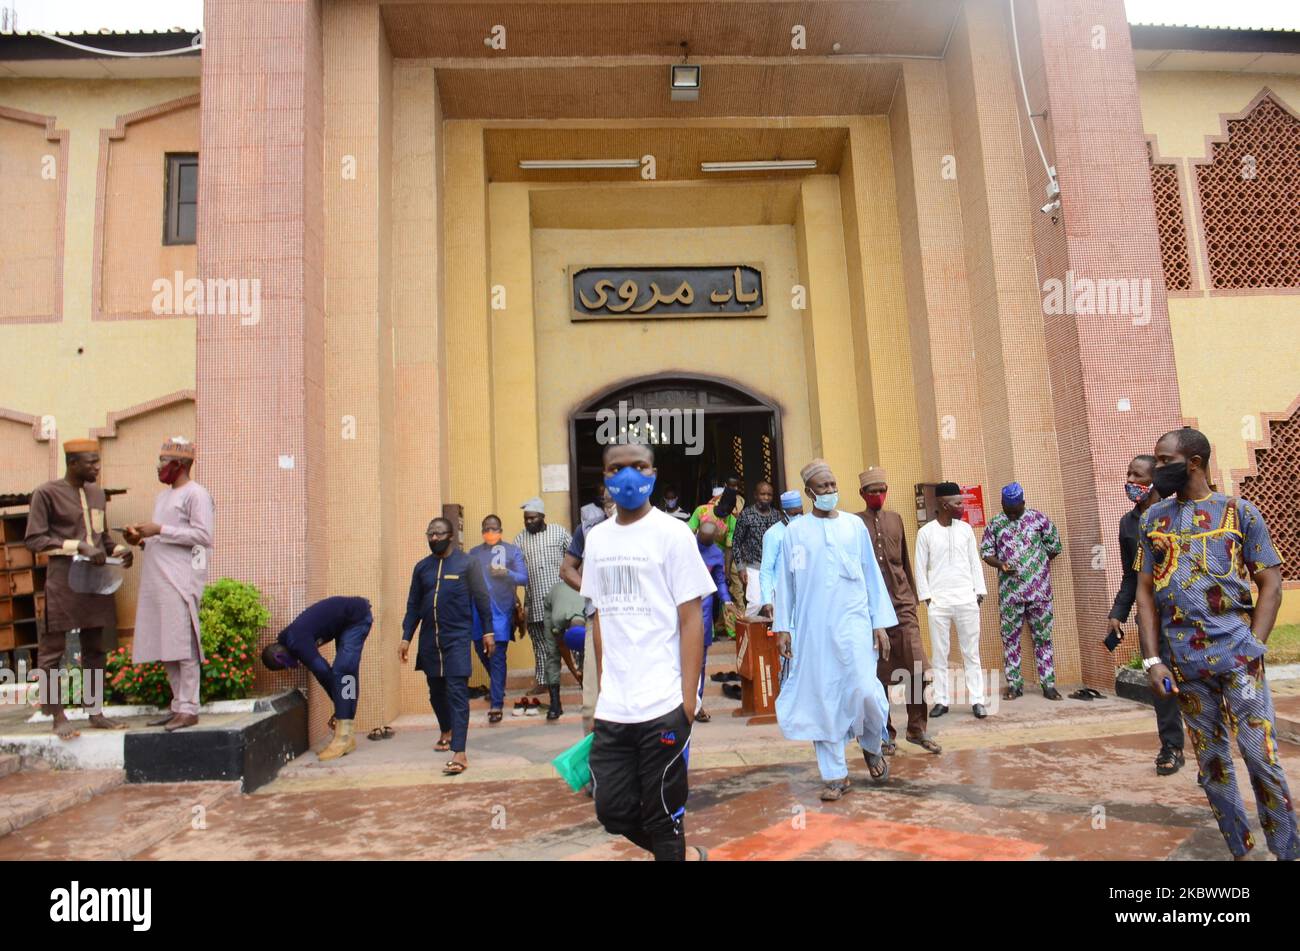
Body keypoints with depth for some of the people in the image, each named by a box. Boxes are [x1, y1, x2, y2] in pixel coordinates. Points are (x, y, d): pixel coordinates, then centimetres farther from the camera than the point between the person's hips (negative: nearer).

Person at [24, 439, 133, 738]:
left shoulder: (97, 493, 13)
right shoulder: (47, 494, -5)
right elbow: (33, 539, -9)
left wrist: (119, 550, 2)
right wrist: (78, 546, -19)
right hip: (63, 581, -6)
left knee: (95, 649, 11)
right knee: (52, 650, 1)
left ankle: (96, 713, 19)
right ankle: (58, 717, 10)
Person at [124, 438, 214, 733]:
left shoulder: (195, 494, -5)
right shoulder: (162, 496, 23)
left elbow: (203, 535, -15)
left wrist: (160, 530, -14)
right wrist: (141, 540, 9)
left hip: (181, 580, -9)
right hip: (157, 581, 9)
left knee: (183, 646, -7)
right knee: (165, 649, 9)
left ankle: (189, 708, -2)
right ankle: (178, 706, 17)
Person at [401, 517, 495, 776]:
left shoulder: (467, 563, -2)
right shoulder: (421, 567, 9)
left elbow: (482, 599, -2)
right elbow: (413, 605, 12)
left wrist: (488, 631, -5)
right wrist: (406, 637, 7)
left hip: (457, 636, -5)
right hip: (429, 638, 5)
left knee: (457, 691, -9)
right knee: (436, 690, 17)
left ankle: (459, 753, -11)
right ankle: (446, 731, 41)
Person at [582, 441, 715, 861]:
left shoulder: (672, 533, -7)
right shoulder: (596, 538, 8)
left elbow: (691, 619, -8)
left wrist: (688, 699, -11)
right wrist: (603, 685, 13)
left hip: (663, 706, -5)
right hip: (612, 707, 5)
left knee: (663, 814, 6)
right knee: (613, 811, 12)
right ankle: (684, 852, 37)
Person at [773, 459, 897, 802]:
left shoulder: (855, 526, 7)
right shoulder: (795, 531, 4)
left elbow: (872, 575, 9)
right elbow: (785, 581, 6)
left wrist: (880, 623, 6)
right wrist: (783, 627, 4)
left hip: (853, 623, 0)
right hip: (812, 628, 0)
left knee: (865, 690, -9)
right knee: (821, 698, 3)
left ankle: (871, 745, 24)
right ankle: (834, 774, 17)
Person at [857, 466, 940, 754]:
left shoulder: (895, 519, 12)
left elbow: (905, 561, 19)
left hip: (902, 604, 3)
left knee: (917, 670, -5)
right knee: (879, 675, 5)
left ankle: (917, 729, 10)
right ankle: (886, 732, 18)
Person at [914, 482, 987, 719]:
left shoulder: (966, 529, 6)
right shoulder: (926, 532, -2)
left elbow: (974, 562, 9)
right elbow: (921, 568, 1)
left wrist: (979, 591, 3)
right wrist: (926, 597, -4)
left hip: (966, 600, 2)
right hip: (938, 602, -2)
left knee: (971, 653, 4)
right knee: (939, 654, 5)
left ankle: (977, 700, 10)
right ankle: (941, 700, 12)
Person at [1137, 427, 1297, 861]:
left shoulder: (1239, 512, 2)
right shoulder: (1152, 519, 8)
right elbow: (1145, 592, 8)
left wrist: (1252, 647, -8)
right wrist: (1153, 660, 1)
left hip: (1237, 655, -2)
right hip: (1183, 660, 3)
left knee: (1261, 756, -1)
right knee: (1211, 760, 11)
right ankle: (1239, 849, 24)